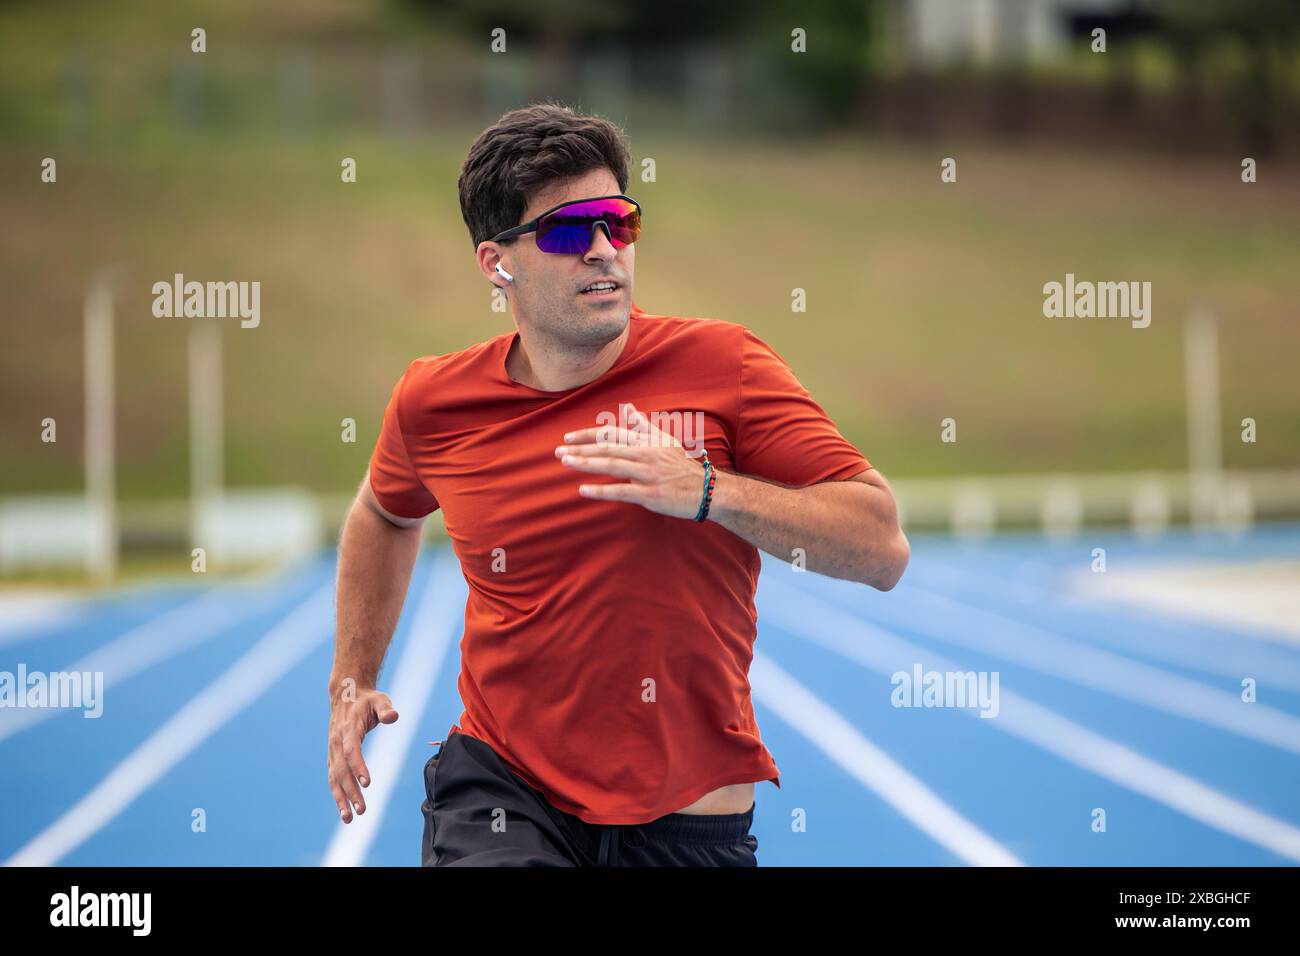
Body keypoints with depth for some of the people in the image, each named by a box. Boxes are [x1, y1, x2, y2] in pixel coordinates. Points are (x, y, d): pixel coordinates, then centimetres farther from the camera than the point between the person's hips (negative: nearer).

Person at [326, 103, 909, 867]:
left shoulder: (722, 365, -8)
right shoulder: (435, 402, 1)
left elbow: (883, 551, -13)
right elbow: (385, 515, 26)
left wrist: (707, 490, -23)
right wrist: (352, 682, 20)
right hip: (502, 786, 0)